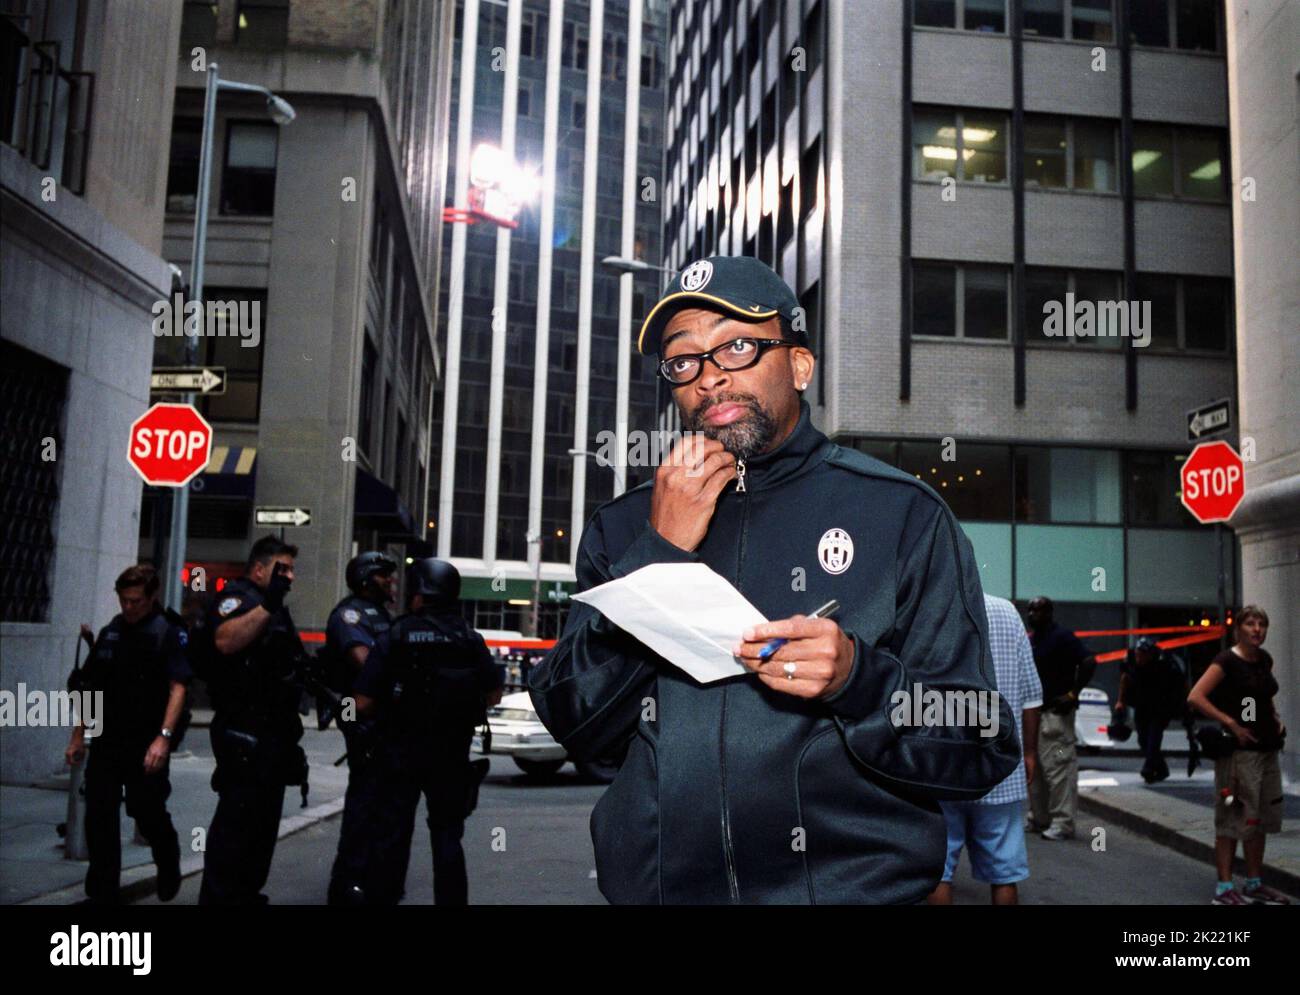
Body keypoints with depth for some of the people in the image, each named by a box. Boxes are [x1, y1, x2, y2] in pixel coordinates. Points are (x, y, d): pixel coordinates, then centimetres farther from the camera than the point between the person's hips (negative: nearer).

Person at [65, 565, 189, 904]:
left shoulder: (168, 633, -7)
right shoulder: (109, 634, 10)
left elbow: (177, 687, -15)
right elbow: (91, 688, 16)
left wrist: (164, 736, -25)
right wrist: (78, 736, 12)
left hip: (145, 744, -5)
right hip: (106, 742, 5)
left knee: (147, 812, 2)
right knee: (99, 817, 4)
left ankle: (169, 864, 31)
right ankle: (102, 892, 15)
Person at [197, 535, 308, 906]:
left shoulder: (275, 607, 21)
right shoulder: (236, 597, -9)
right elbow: (225, 642, -30)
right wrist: (267, 604, -32)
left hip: (275, 732, 10)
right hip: (245, 732, -10)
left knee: (264, 821, 15)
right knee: (236, 821, -7)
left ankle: (248, 895, 26)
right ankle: (217, 898, 0)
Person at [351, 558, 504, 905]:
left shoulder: (393, 639, -9)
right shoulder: (471, 640, -2)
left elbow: (364, 703, -12)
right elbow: (493, 695, 2)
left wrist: (390, 711, 9)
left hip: (398, 752, -2)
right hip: (451, 755, 2)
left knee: (389, 836, 8)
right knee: (447, 836, 14)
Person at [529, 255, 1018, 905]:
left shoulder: (900, 512, -2)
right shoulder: (622, 526, 6)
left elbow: (983, 751, -3)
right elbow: (577, 728, -3)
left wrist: (857, 680, -21)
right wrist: (659, 554, -11)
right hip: (654, 885, 1)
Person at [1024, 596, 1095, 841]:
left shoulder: (1062, 637, -10)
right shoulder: (1030, 640, 16)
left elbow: (1089, 662, -17)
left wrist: (1073, 693, -17)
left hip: (1056, 713, -9)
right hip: (1033, 713, 9)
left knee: (1058, 767, -9)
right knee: (1033, 768, 13)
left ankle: (1063, 823, -6)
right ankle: (1038, 819, 22)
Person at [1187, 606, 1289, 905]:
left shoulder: (1265, 659, 10)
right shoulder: (1227, 661, -12)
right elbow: (1195, 697, -21)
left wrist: (1276, 717, 9)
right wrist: (1232, 724, -20)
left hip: (1267, 749, 8)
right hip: (1239, 750, -8)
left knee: (1261, 819, 13)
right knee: (1232, 820, -3)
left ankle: (1254, 885, 24)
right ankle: (1224, 888, 4)